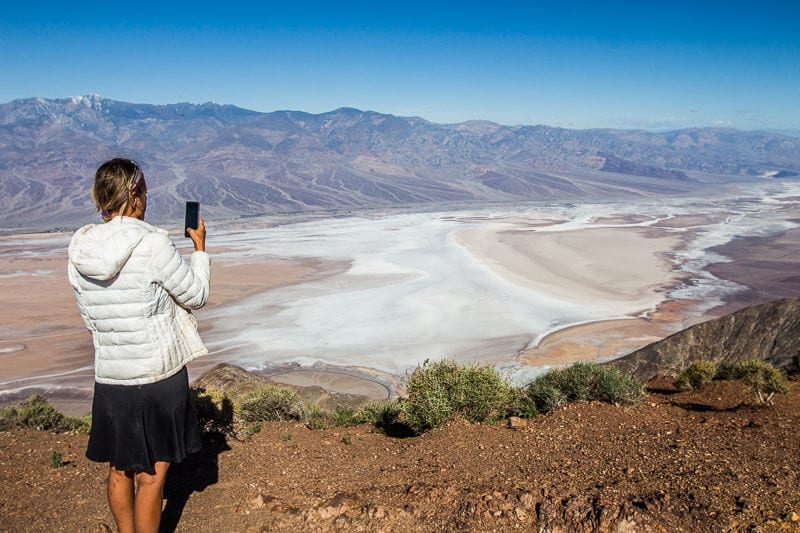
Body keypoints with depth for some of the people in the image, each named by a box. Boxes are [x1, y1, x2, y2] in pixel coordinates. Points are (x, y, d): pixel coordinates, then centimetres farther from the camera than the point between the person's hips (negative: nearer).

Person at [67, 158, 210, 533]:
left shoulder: (79, 251, 0)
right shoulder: (152, 243, -18)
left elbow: (91, 320, 9)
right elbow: (196, 296, -7)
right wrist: (199, 247, 5)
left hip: (109, 377, 6)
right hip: (158, 376, -5)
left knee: (119, 471, 19)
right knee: (151, 474, 8)